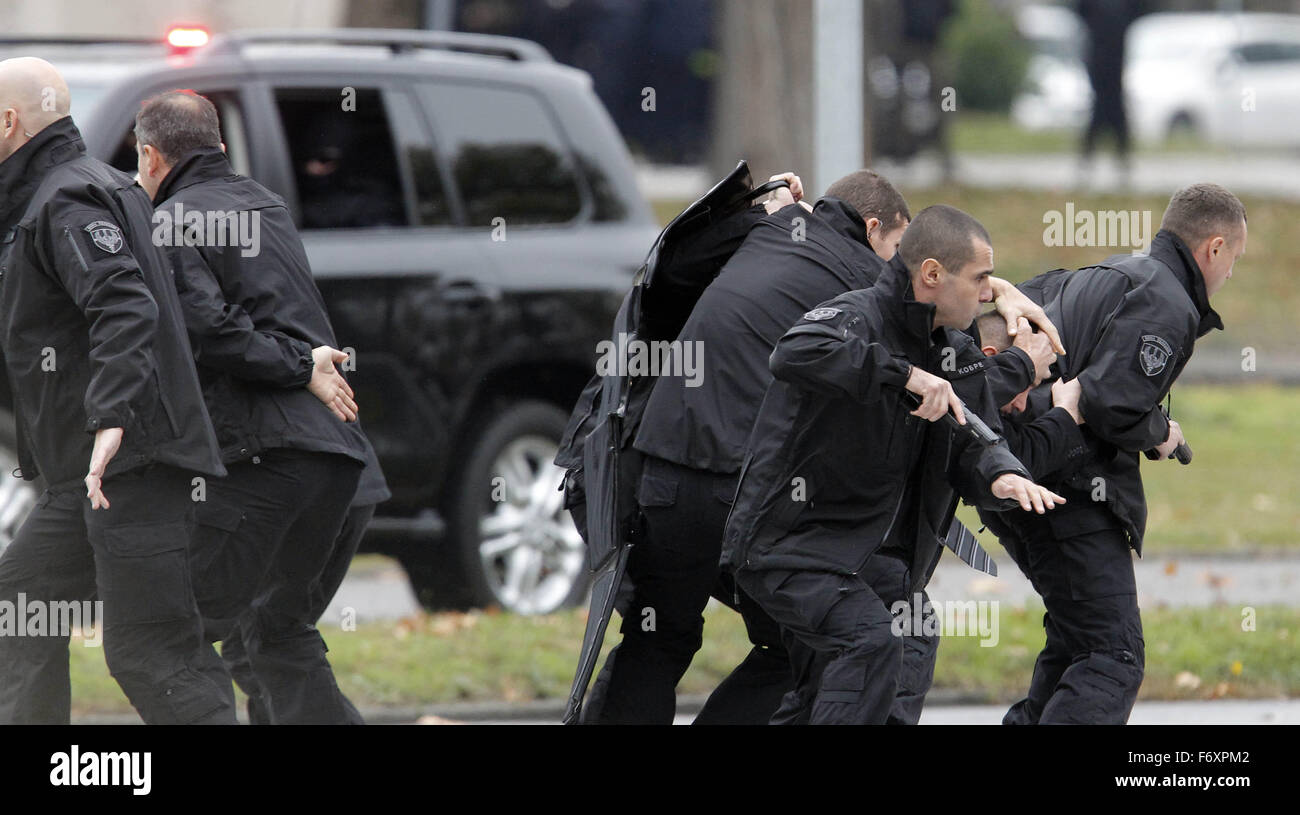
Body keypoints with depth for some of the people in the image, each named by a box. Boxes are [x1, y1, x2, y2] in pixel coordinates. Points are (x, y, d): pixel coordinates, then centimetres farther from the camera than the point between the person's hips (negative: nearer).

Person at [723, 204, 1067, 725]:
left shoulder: (955, 355, 9)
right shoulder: (855, 317, -19)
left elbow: (974, 445, 7)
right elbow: (794, 355, -41)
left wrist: (999, 476, -18)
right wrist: (905, 375, -41)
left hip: (855, 553, 10)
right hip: (784, 540, -10)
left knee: (823, 692, 20)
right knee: (871, 644, -28)